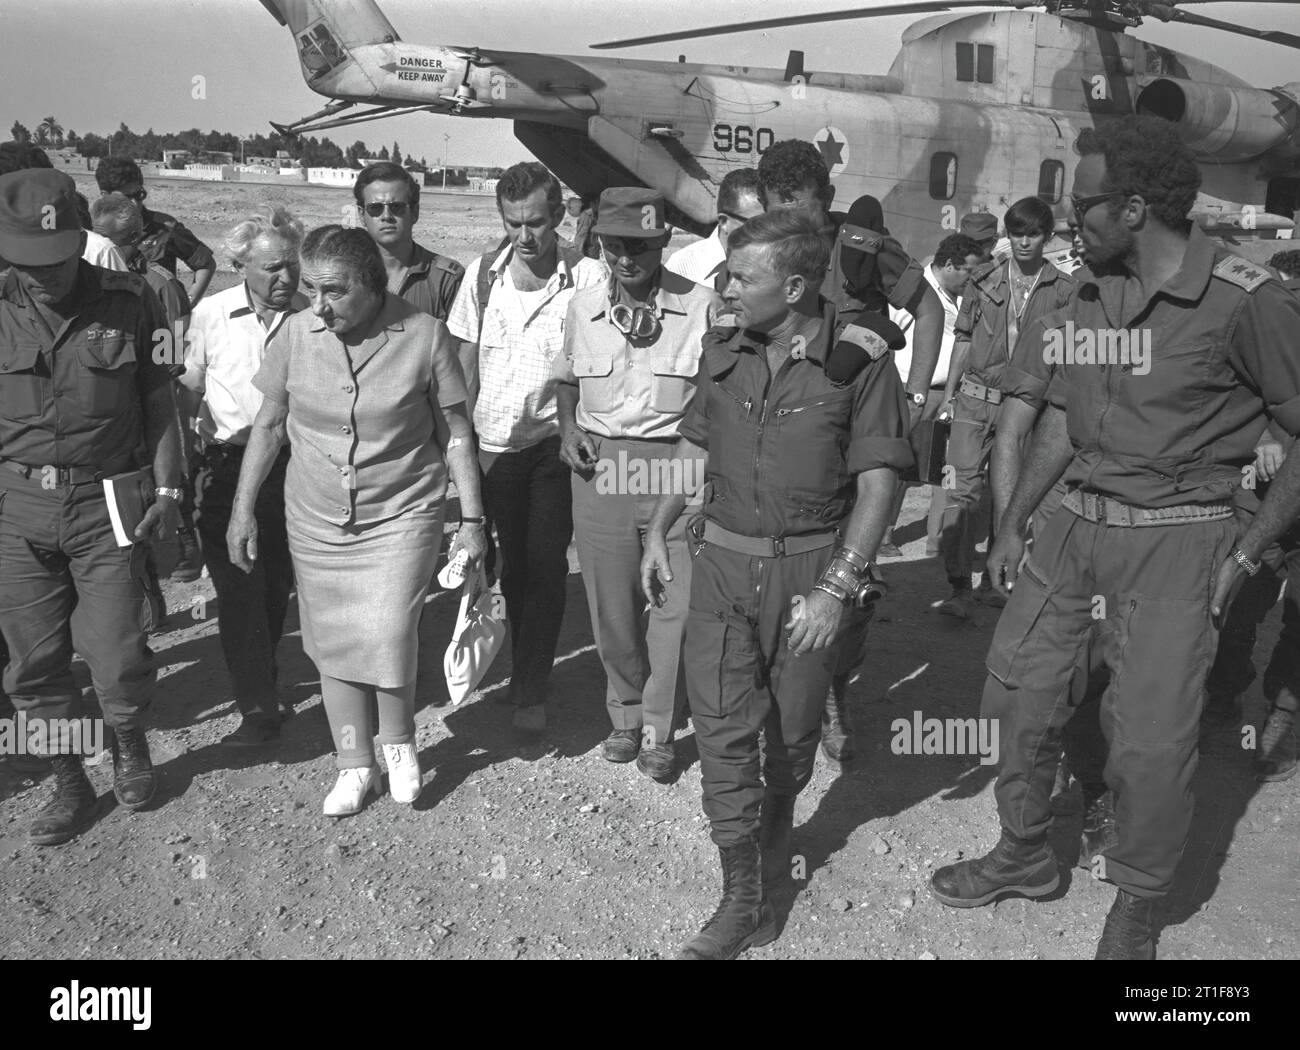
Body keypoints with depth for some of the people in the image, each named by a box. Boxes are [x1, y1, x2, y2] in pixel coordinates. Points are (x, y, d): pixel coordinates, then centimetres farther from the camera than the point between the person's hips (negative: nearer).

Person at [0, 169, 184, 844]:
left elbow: (159, 403, 3)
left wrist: (166, 489, -1)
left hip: (107, 502, -2)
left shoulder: (128, 302, -4)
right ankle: (69, 785, 28)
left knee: (117, 656, -1)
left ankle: (129, 743, 31)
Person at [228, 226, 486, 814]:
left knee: (387, 640, -12)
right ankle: (356, 767, 28)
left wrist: (472, 519, -2)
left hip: (401, 516, -3)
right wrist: (243, 509, 7)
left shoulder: (424, 335, -11)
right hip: (315, 522, 3)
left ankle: (399, 741, 19)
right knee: (332, 645, 9)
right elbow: (268, 425, 7)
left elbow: (455, 431, -3)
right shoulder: (295, 333, -5)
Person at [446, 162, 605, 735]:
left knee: (544, 566, -2)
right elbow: (463, 364, 9)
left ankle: (530, 693, 9)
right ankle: (526, 672, 31)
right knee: (512, 565, 12)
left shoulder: (588, 277, -9)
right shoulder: (483, 273, 1)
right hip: (492, 442, 3)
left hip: (555, 443, -3)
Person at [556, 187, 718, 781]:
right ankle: (625, 715, 31)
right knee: (610, 605, 10)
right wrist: (568, 428, 4)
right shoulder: (582, 308, 5)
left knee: (675, 604, 0)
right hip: (600, 467, 3)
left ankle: (657, 732, 17)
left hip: (679, 470, -2)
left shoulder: (701, 306, -4)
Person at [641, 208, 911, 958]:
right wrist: (658, 532, 9)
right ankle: (744, 902, 11)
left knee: (794, 726, 13)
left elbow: (879, 479, -11)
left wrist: (837, 586, -15)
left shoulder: (858, 356, -11)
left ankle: (778, 825, 44)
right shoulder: (724, 349, 2)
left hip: (810, 565, -3)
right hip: (722, 559, 3)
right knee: (722, 728, 0)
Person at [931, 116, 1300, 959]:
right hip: (1077, 524, 6)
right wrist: (1014, 524, 12)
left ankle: (1136, 912, 24)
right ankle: (1025, 855, 34)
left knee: (1152, 740, -2)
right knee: (1019, 687, 11)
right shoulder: (1091, 295, 5)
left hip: (1176, 540, -6)